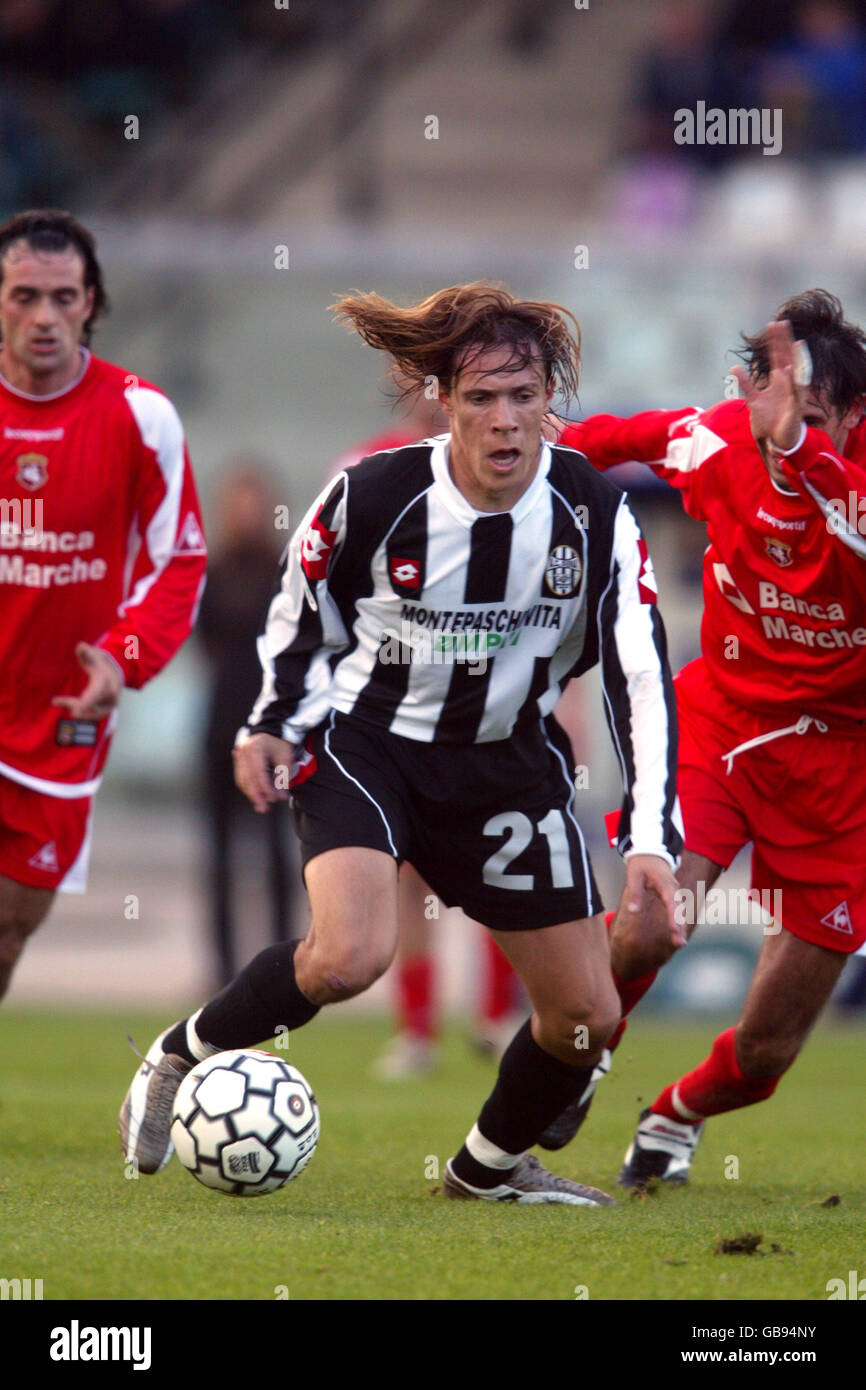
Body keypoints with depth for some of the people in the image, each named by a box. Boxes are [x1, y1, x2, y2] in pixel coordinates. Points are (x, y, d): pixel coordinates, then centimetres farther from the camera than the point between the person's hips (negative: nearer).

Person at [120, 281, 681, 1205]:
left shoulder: (596, 516, -13)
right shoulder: (372, 497, -17)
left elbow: (641, 677, -11)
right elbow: (302, 610, 4)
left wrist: (651, 839, -20)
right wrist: (272, 726, -9)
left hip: (509, 763, 4)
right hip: (367, 741, -4)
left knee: (587, 1016, 3)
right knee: (351, 956, -31)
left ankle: (489, 1166, 33)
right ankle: (182, 1056, -3)